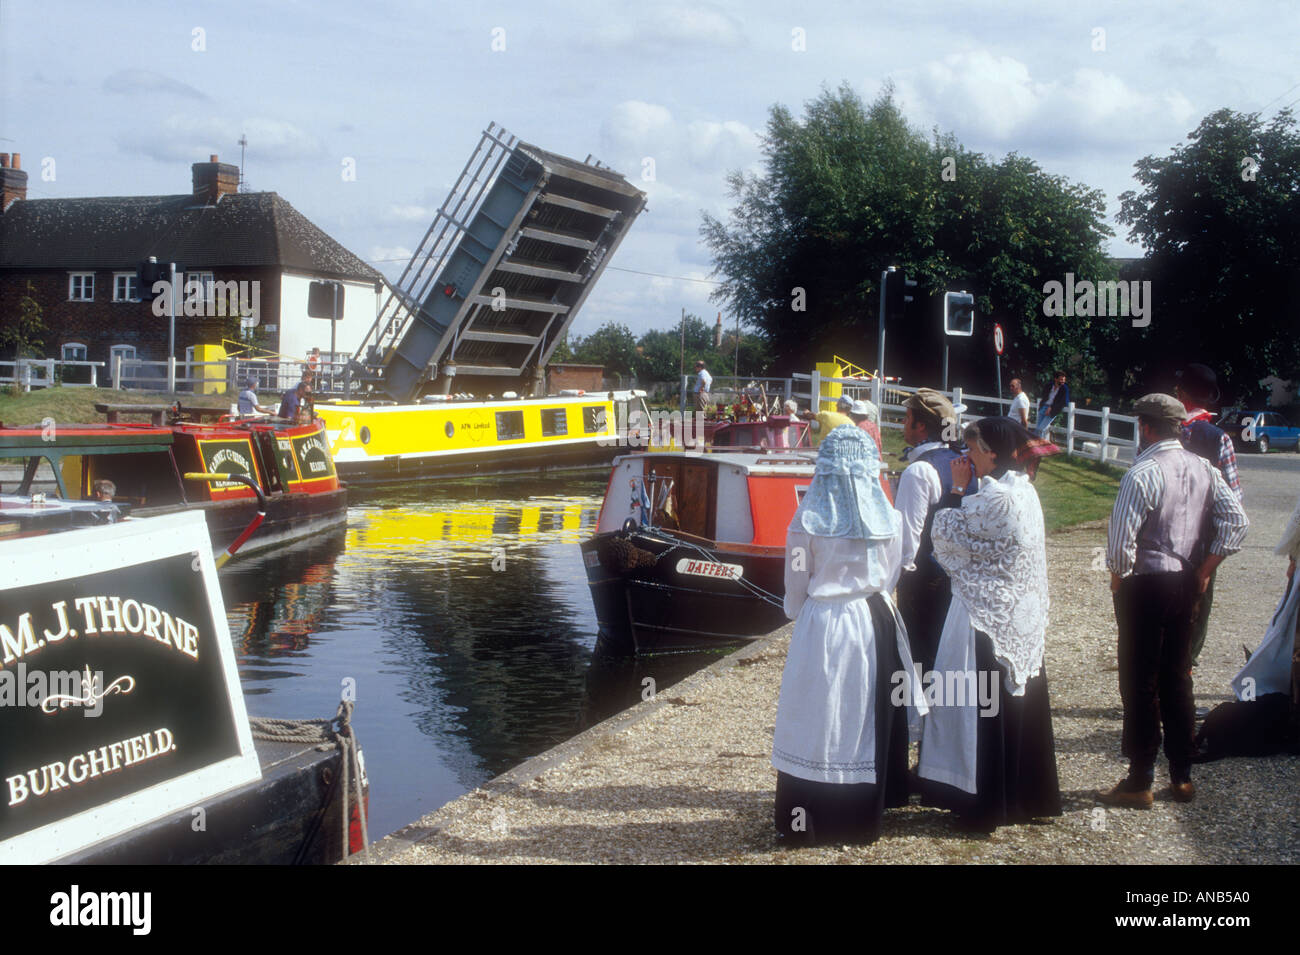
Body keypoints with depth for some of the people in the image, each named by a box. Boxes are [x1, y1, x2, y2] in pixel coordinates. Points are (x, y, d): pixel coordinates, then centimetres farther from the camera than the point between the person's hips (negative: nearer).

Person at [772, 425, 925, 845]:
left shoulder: (807, 520, -12)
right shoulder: (885, 518, -4)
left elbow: (796, 584, -4)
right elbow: (890, 575, 7)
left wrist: (797, 613, 16)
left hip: (822, 626, -3)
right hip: (875, 624, 3)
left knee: (819, 720, 5)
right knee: (868, 717, 15)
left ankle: (807, 821, 11)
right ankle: (864, 814, 25)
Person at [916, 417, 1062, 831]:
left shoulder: (993, 497, -21)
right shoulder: (1024, 491, 8)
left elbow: (946, 536, -12)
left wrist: (956, 490, -4)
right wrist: (965, 491, 7)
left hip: (987, 617, -9)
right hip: (1022, 618, 9)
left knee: (982, 705, 1)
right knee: (1017, 703, 16)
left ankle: (986, 805, 8)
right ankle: (1024, 798, 26)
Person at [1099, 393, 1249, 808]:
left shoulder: (1143, 473, -17)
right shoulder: (1204, 469, 4)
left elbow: (1122, 539, -21)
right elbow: (1237, 520, 1)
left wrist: (1118, 579, -4)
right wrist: (1203, 570, 4)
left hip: (1145, 586, -7)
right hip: (1186, 586, 7)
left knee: (1140, 684, 2)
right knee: (1177, 680, 16)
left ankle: (1139, 782, 7)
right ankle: (1182, 776, 22)